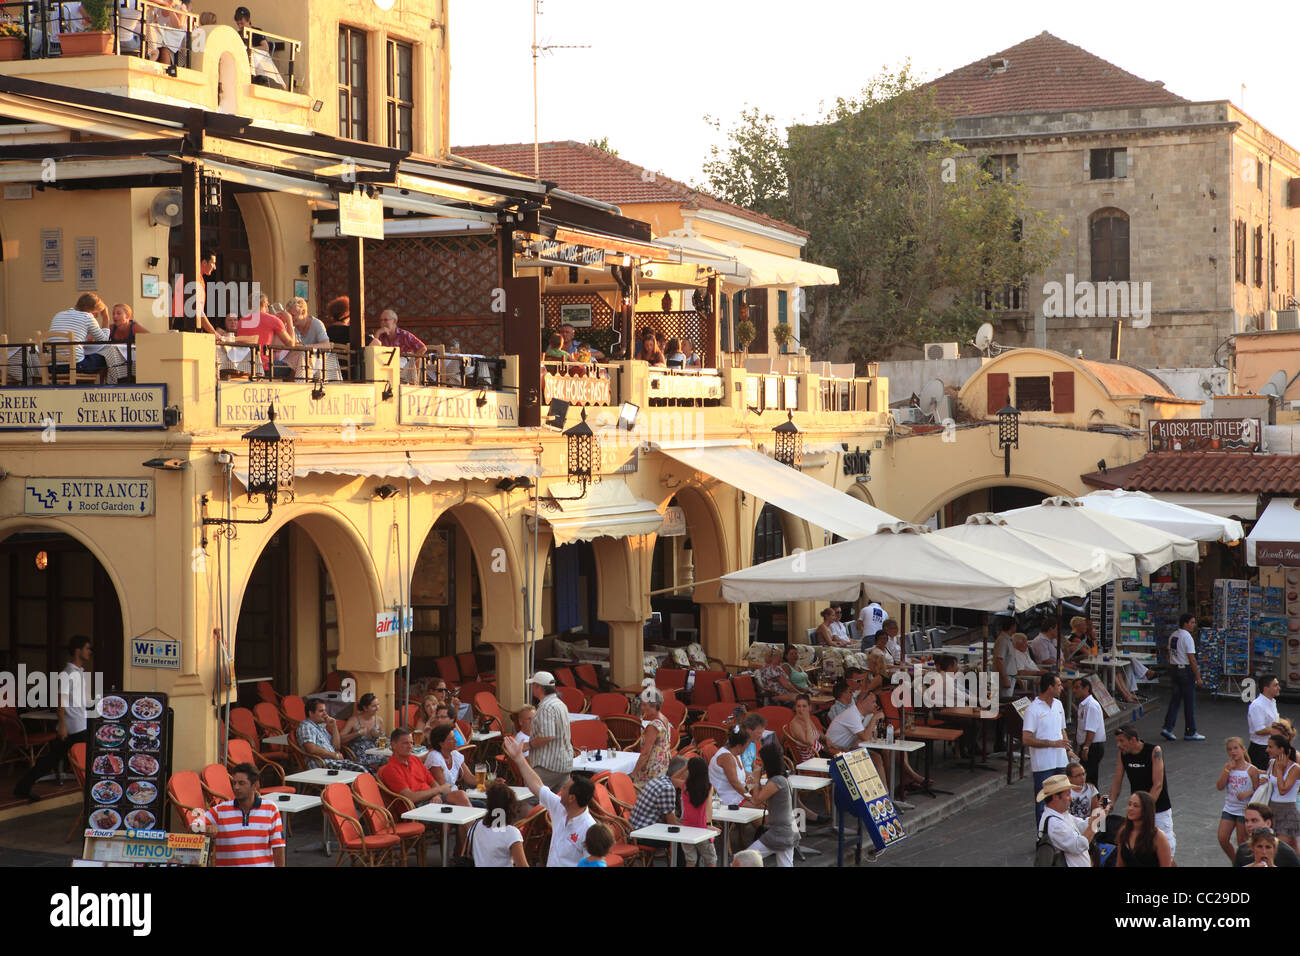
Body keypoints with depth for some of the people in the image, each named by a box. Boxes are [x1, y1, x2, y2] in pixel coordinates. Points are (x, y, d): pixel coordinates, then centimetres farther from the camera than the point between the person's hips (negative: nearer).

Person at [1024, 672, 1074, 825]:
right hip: (1043, 765, -7)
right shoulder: (1032, 709, -14)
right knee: (1043, 802, -1)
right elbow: (1027, 739, -19)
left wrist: (1067, 750, 11)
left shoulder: (1058, 704, 11)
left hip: (1060, 761, 7)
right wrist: (1053, 743, -18)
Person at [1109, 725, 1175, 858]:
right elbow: (1117, 782, 5)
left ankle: (1172, 837, 26)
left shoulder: (1154, 751, -17)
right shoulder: (1123, 753, -2)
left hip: (1159, 808, -4)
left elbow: (1157, 785, -20)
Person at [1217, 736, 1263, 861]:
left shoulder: (1251, 770, -9)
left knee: (1242, 842, 4)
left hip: (1244, 810, -4)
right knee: (1222, 839, 1)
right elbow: (1219, 787, -10)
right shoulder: (1227, 767, 2)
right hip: (1229, 808, 4)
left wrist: (1247, 793, -24)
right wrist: (1228, 769, -15)